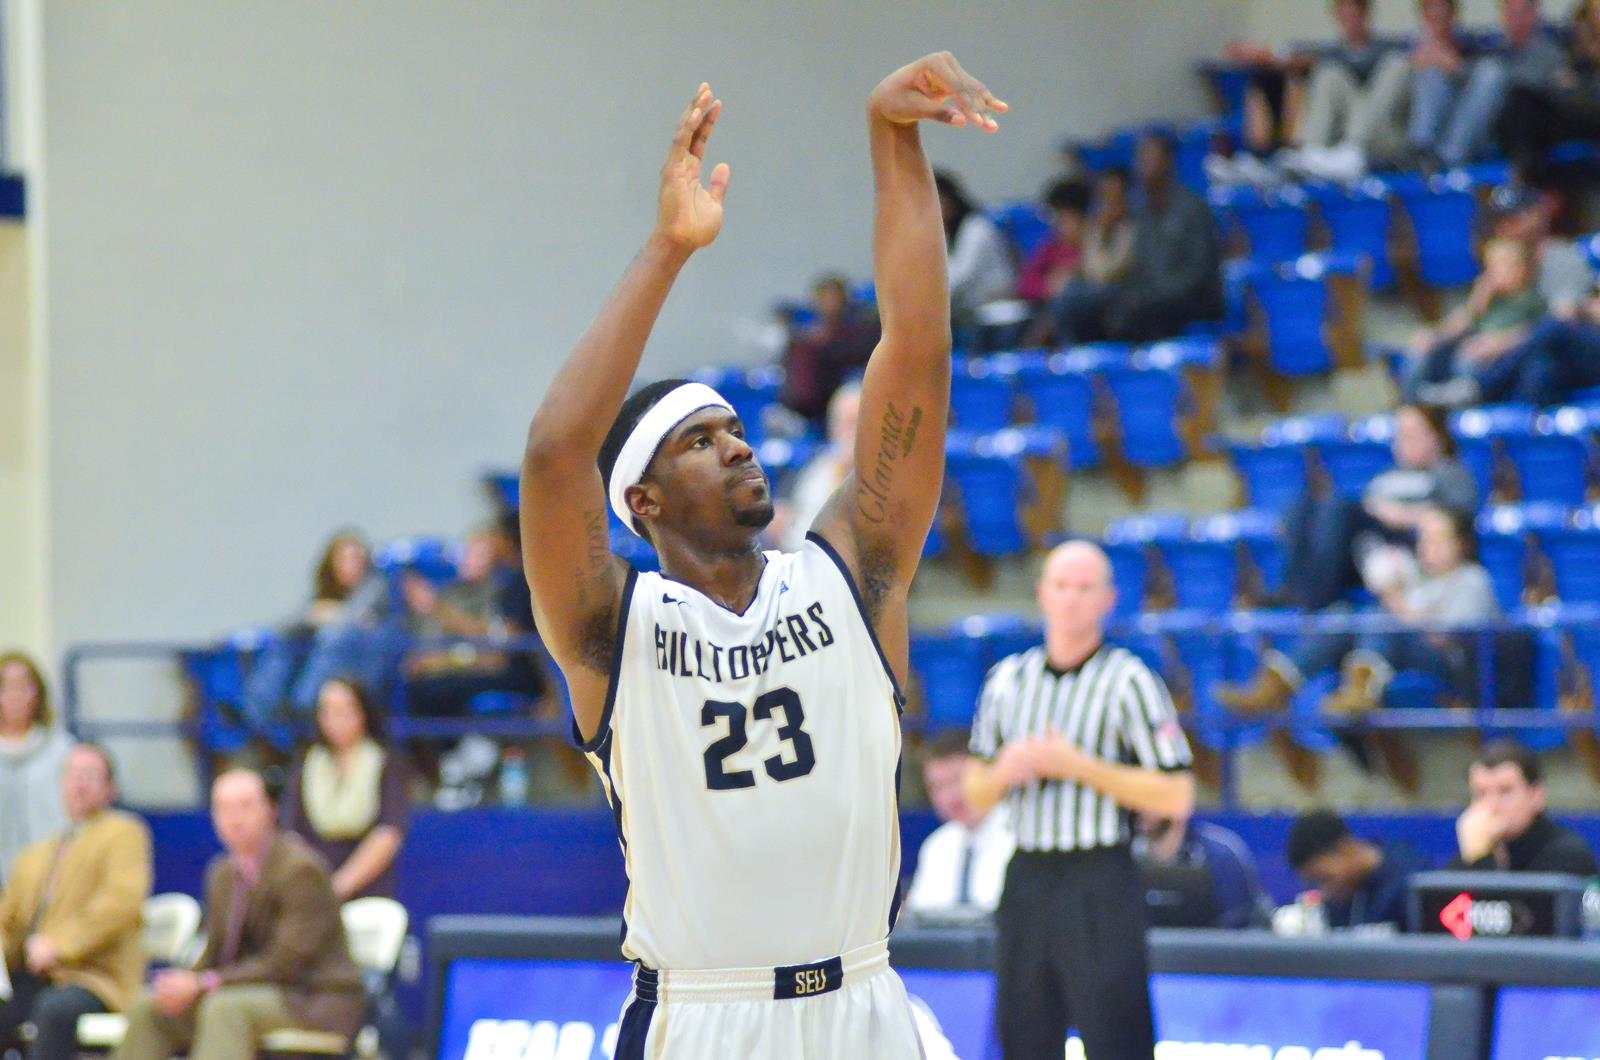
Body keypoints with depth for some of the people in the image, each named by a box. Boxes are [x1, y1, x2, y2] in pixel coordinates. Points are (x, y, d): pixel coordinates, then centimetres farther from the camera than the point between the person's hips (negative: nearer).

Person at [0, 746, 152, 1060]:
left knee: (56, 1009, -38)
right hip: (27, 980, 6)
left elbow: (123, 901, -8)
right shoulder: (35, 856, 29)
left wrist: (59, 945, -16)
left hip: (93, 977, -6)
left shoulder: (124, 833, 9)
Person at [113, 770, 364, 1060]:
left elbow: (285, 963, -20)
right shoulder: (222, 875, 11)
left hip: (317, 1000, -8)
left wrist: (204, 984, -23)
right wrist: (183, 986, -10)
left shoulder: (300, 869, -15)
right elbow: (214, 956, 14)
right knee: (146, 1009, -6)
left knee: (225, 1010, -36)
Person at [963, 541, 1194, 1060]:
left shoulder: (1128, 681, -3)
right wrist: (1003, 773, -3)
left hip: (1101, 886, -5)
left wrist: (1079, 767, -13)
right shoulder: (1007, 678, 13)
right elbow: (975, 794, 20)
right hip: (1026, 880, 5)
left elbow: (1176, 797, -9)